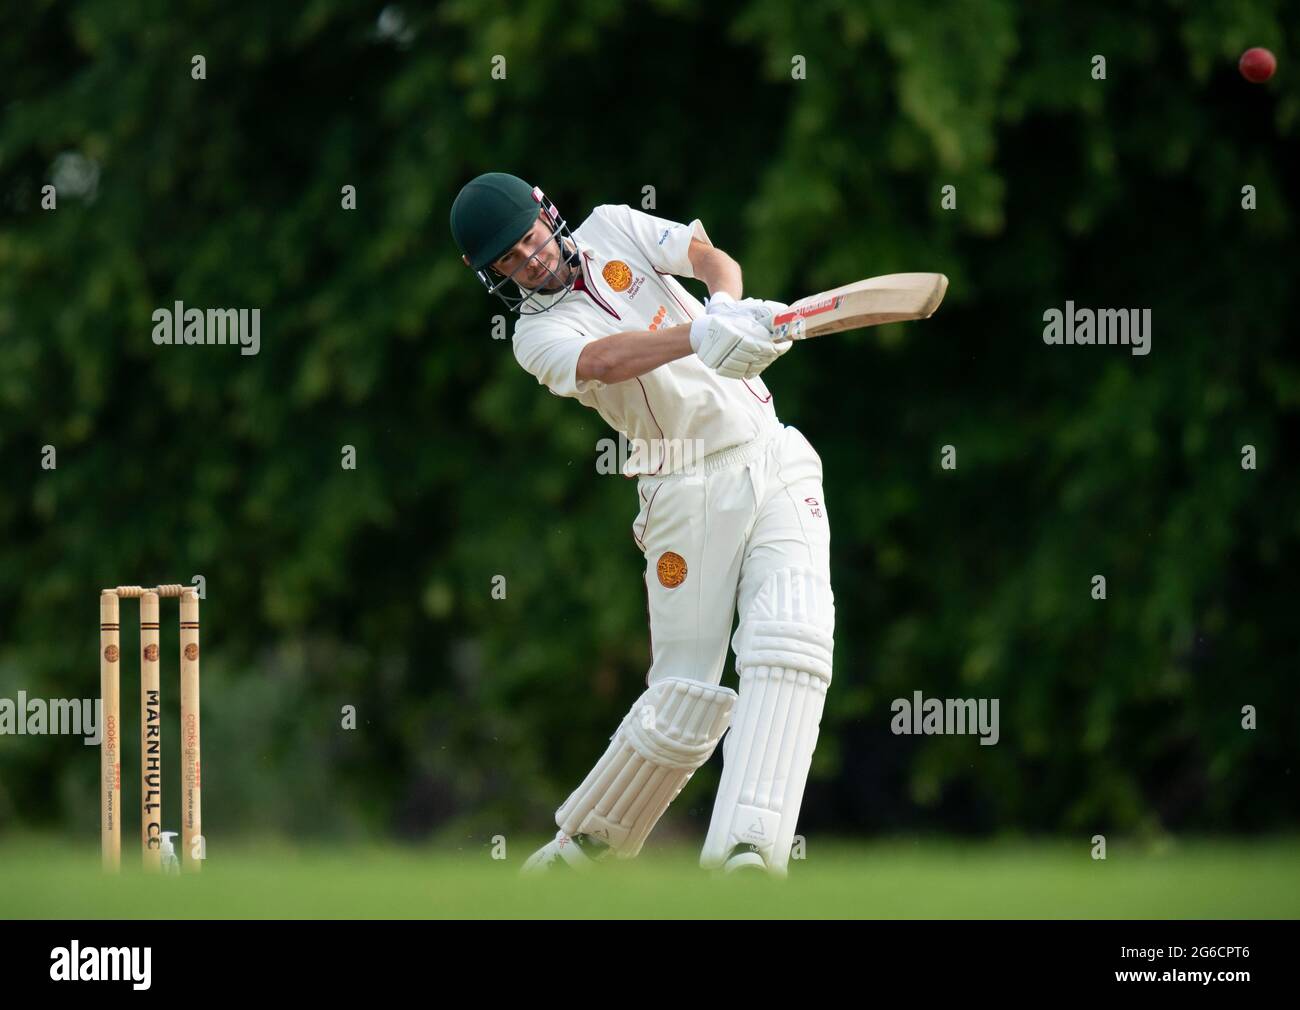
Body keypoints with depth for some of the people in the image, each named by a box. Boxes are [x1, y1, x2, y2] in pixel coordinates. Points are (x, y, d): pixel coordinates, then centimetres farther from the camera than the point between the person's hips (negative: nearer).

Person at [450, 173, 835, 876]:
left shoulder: (613, 228, 9)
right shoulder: (538, 334, -5)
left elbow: (710, 257, -5)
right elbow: (605, 359, -27)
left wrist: (727, 307, -29)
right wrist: (701, 335, -46)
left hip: (775, 461, 3)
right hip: (690, 493, -3)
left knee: (791, 645, -17)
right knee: (683, 701, -5)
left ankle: (746, 848, -26)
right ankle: (588, 842, 18)